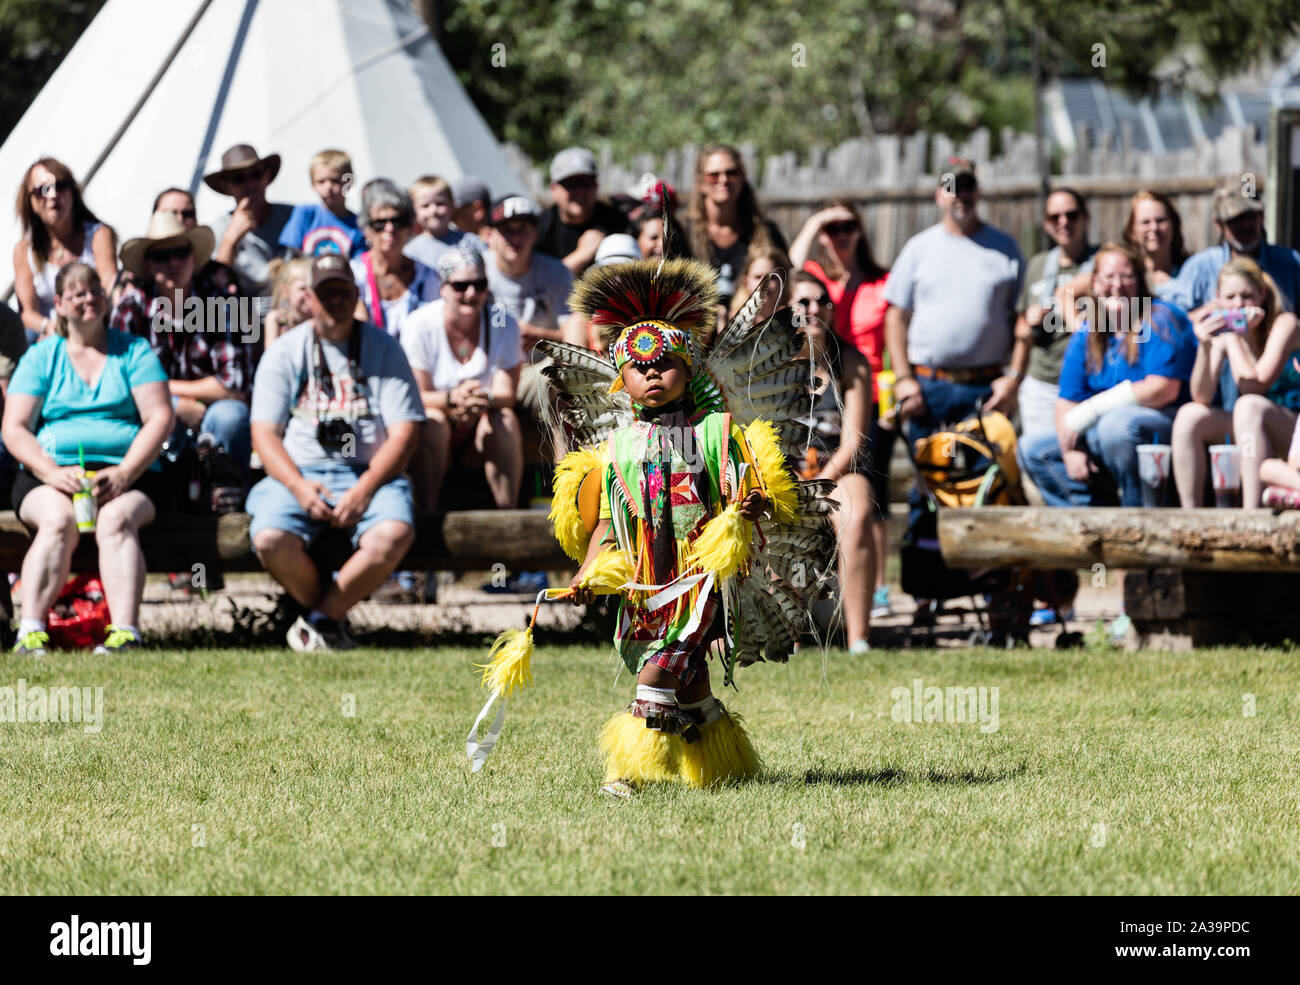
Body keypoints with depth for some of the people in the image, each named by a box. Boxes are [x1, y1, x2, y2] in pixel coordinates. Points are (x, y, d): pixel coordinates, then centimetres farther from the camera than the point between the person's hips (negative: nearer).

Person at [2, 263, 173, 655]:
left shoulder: (133, 351, 13)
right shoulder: (41, 357, 14)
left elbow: (160, 418, 3)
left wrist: (124, 474, -14)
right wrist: (53, 474, -14)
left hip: (126, 473, 0)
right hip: (49, 475, 0)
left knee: (117, 519, -34)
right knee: (59, 520, -34)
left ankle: (125, 633, -48)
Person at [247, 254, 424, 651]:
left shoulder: (384, 349, 8)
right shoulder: (284, 351, 10)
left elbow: (404, 433, 0)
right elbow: (264, 433, 3)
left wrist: (364, 489, -15)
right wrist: (299, 487, -16)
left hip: (369, 473, 0)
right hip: (296, 472, 0)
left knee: (394, 534, -33)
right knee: (270, 539, -31)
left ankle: (321, 619, -11)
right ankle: (331, 617, -3)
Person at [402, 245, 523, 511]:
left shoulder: (504, 324, -6)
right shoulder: (421, 326, -12)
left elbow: (506, 394, -13)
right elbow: (416, 396, -15)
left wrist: (486, 400, -38)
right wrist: (452, 399, -37)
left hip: (481, 431, 2)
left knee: (506, 419, -29)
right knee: (432, 420, -34)